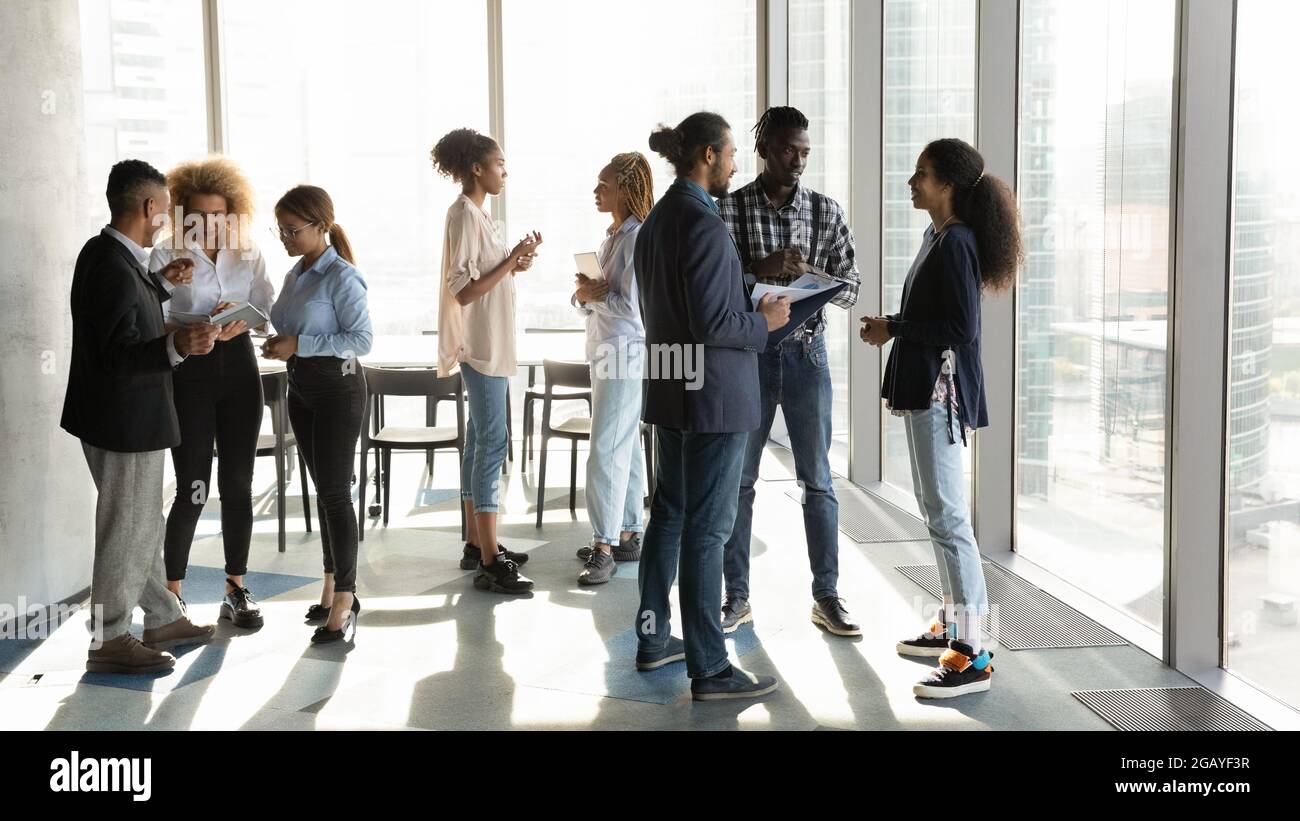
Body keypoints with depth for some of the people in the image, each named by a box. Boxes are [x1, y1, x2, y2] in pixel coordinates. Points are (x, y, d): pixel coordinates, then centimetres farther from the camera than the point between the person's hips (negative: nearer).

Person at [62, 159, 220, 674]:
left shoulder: (102, 254, 7)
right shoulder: (115, 268, -25)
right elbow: (118, 355, -28)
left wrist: (161, 284, 23)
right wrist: (177, 346, -41)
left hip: (116, 416, 11)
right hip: (125, 421, -11)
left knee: (142, 525, 21)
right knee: (128, 529, 2)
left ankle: (163, 620, 35)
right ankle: (109, 641, 15)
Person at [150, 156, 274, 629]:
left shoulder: (248, 253, 7)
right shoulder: (166, 256, -5)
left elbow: (266, 307, 4)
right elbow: (156, 321, -9)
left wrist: (239, 319, -16)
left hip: (238, 366, 4)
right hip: (189, 373, -4)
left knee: (237, 483, 8)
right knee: (193, 489, -5)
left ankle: (236, 588, 18)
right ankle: (171, 594, 7)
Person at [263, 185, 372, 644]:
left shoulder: (341, 277, -15)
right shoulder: (295, 275, 10)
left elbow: (362, 339, -19)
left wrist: (299, 344, -21)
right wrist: (280, 344, -1)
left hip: (337, 387, -8)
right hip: (301, 387, 8)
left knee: (334, 492, -6)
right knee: (323, 489, 13)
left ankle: (344, 600, 0)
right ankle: (334, 584, 22)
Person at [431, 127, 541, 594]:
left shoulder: (476, 214, 15)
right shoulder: (465, 215, -15)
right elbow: (464, 291, -20)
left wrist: (514, 266, 6)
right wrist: (512, 261, -19)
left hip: (489, 345, 10)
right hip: (481, 345, -10)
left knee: (480, 442, 13)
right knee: (492, 444, -11)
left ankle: (476, 545, 21)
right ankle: (489, 563, -9)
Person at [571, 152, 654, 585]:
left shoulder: (640, 239, -15)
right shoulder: (612, 235, 15)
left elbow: (631, 305, -21)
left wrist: (594, 295, -8)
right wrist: (585, 294, -4)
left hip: (626, 352, -10)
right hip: (604, 351, 10)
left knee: (606, 449, -10)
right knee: (625, 446, 14)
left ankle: (605, 547, -8)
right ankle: (627, 534, 21)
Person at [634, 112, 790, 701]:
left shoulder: (655, 221, 10)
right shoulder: (704, 223, -19)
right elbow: (712, 324, -23)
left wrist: (749, 310, 18)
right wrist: (765, 322, -6)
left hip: (669, 388, 10)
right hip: (713, 393, -10)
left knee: (669, 514, 18)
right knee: (707, 529, -4)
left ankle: (653, 639, 28)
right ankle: (708, 670, 3)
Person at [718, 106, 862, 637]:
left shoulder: (826, 212, 2)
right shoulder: (728, 210, -3)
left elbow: (850, 290, 2)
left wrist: (807, 275, -17)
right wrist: (760, 270, -23)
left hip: (805, 352, 1)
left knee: (817, 479, 5)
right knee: (738, 479, 7)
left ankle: (827, 597, 15)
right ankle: (737, 597, 18)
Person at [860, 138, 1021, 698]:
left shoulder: (956, 243, -16)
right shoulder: (938, 237, 13)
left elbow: (961, 330, -21)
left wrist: (893, 329, -15)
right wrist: (892, 328, 10)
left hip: (941, 392, -11)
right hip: (925, 389, 11)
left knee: (947, 515, -10)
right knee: (934, 506, 18)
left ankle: (972, 657, -8)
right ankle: (952, 626, 29)